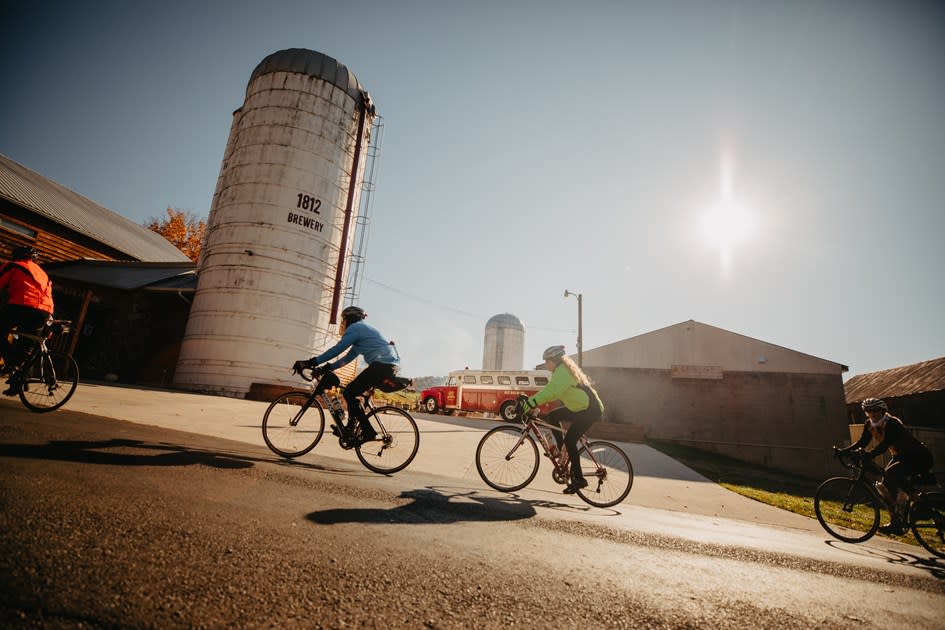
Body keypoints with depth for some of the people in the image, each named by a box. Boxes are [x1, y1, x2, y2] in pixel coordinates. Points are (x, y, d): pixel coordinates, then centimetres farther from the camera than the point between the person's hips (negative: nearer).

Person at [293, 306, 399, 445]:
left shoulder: (355, 327, -1)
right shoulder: (362, 329, 29)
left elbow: (337, 349, -11)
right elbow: (349, 356, 27)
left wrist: (312, 363, -10)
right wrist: (328, 368, 22)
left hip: (382, 365, -10)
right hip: (391, 365, 10)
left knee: (349, 393, -5)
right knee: (352, 392, 17)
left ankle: (368, 431, -6)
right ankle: (351, 428, 22)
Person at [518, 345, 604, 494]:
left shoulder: (563, 371, -19)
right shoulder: (562, 370, 11)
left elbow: (551, 392, -31)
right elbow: (549, 390, 9)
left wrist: (529, 404, -34)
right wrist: (529, 399, 0)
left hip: (590, 410, -10)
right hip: (581, 407, 10)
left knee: (570, 441, -11)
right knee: (552, 416, 5)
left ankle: (579, 479, -1)